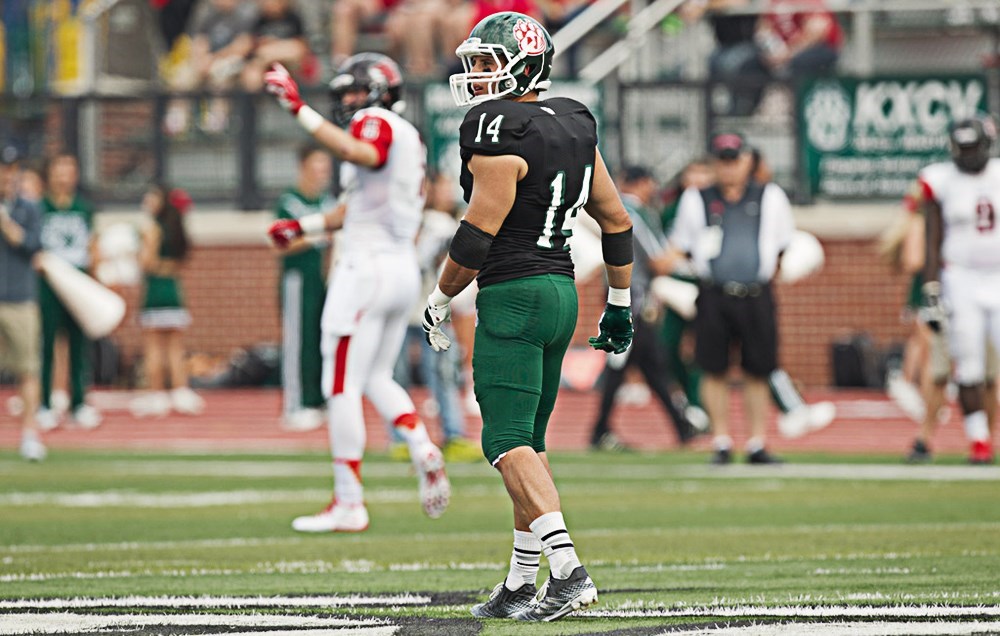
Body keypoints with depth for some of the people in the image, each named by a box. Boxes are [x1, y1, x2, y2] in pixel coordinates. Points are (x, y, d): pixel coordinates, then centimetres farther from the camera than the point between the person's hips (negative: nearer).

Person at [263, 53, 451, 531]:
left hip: (367, 267, -9)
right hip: (404, 268, 9)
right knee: (376, 377, 19)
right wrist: (303, 226, 30)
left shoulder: (376, 123, -8)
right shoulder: (409, 137, 19)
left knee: (343, 386, -3)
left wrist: (301, 111, -36)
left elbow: (363, 154, -34)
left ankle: (349, 504, -3)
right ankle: (422, 448, -5)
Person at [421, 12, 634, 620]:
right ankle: (522, 583, 17)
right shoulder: (574, 128, 11)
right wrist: (620, 303, 24)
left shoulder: (501, 137, -16)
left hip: (513, 296, -9)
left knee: (508, 441, -10)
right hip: (562, 292, 9)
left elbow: (478, 235, -16)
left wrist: (439, 301, -2)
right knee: (528, 440, 14)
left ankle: (569, 571, -23)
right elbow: (616, 219, 16)